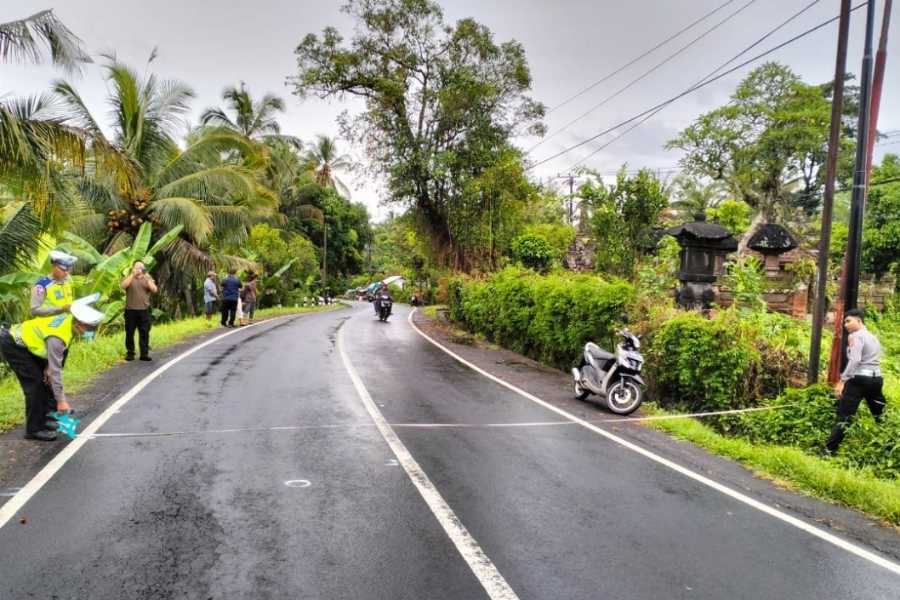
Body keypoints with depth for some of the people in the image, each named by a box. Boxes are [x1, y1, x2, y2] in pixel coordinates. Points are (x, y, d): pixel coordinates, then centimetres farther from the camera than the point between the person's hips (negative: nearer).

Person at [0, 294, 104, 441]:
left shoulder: (69, 318, -12)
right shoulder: (57, 337, -35)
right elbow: (55, 371, -29)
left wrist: (47, 367, -3)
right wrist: (60, 400, -23)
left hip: (22, 340, 9)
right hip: (12, 345, -9)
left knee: (44, 379, 10)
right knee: (35, 383, -10)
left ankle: (44, 418, 20)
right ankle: (34, 429, -3)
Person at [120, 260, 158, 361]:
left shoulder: (147, 278, 13)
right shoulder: (129, 278, 9)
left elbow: (154, 290, -3)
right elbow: (123, 286, -13)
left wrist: (147, 278, -11)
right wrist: (132, 274, -16)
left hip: (144, 310, 1)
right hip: (130, 310, -1)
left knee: (144, 333, -1)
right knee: (129, 333, 3)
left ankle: (144, 354, 3)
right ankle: (130, 354, 11)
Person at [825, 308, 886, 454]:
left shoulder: (855, 336, -5)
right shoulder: (873, 337, 21)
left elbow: (854, 361, -17)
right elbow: (873, 361, 18)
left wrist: (842, 381, -21)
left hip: (859, 379, -8)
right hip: (877, 379, 8)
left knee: (844, 416, -8)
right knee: (880, 416, 15)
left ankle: (829, 450, -9)